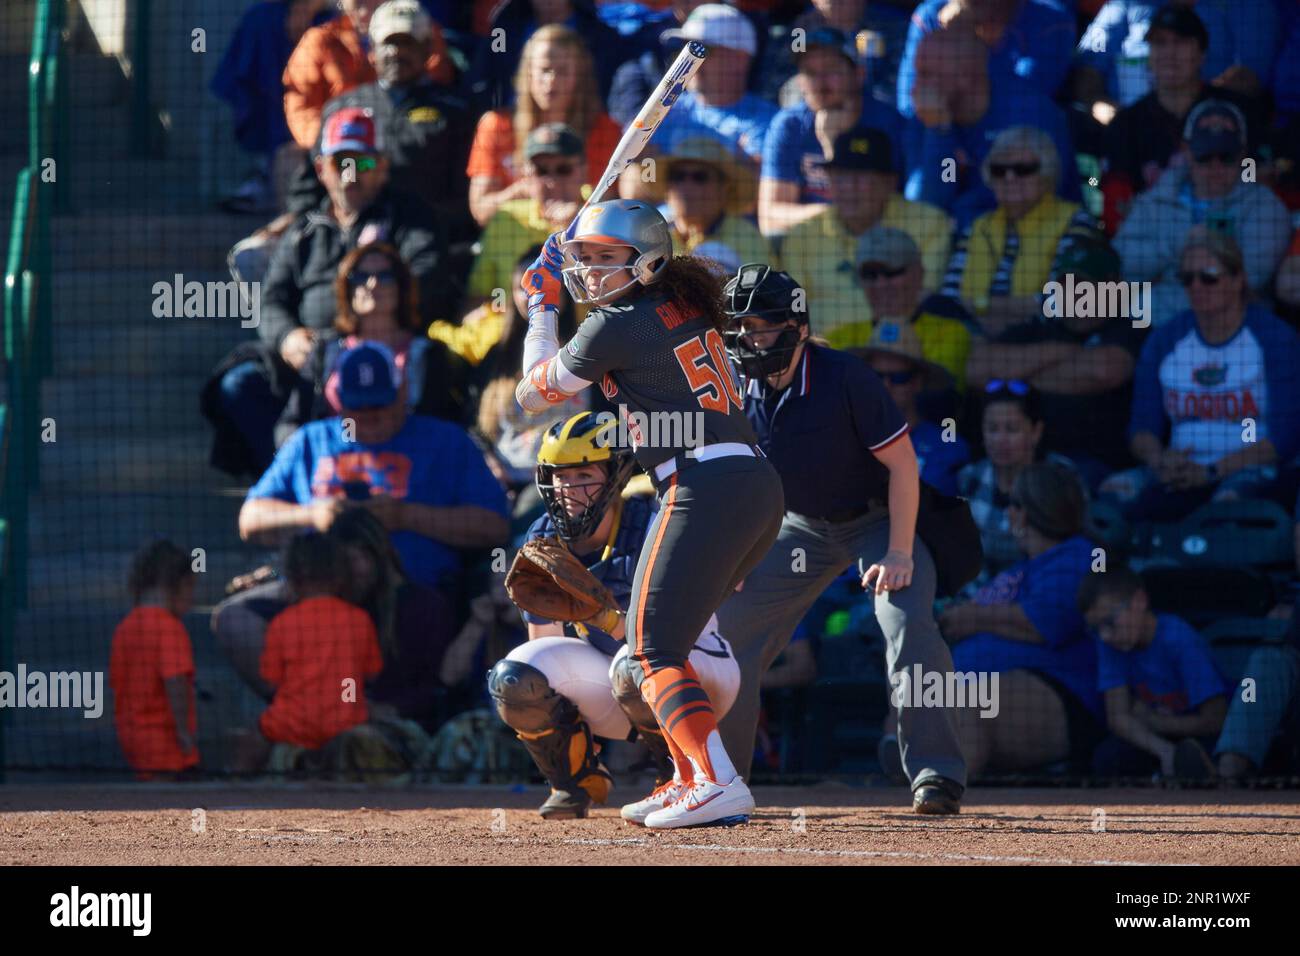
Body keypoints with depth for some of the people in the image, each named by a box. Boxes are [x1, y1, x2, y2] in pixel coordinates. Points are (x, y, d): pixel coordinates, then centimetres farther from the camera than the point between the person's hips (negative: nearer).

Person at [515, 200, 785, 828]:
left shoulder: (617, 327, -4)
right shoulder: (687, 305, 18)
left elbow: (533, 394, 10)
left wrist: (541, 309, 22)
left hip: (705, 488, -9)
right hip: (760, 488, 9)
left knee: (652, 648, -9)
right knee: (670, 634, 21)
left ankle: (718, 784, -25)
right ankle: (690, 780, 18)